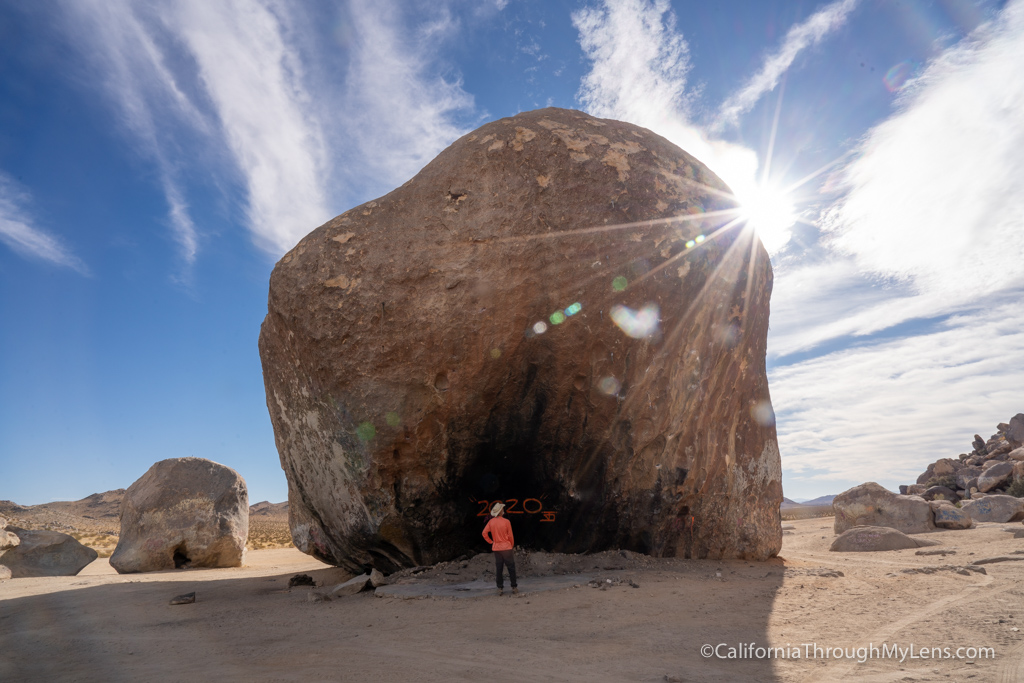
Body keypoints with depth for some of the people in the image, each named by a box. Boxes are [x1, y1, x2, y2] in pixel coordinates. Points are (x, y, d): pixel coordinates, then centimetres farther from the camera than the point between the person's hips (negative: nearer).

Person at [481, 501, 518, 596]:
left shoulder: (491, 521, -1)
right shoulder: (506, 522, -12)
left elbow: (484, 533, 0)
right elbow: (510, 536, -4)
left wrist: (491, 542, 9)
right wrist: (512, 545, 12)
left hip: (496, 548, 4)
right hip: (506, 548, -4)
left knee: (498, 568, 9)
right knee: (511, 567, 7)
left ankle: (500, 588, 11)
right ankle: (514, 587, 11)